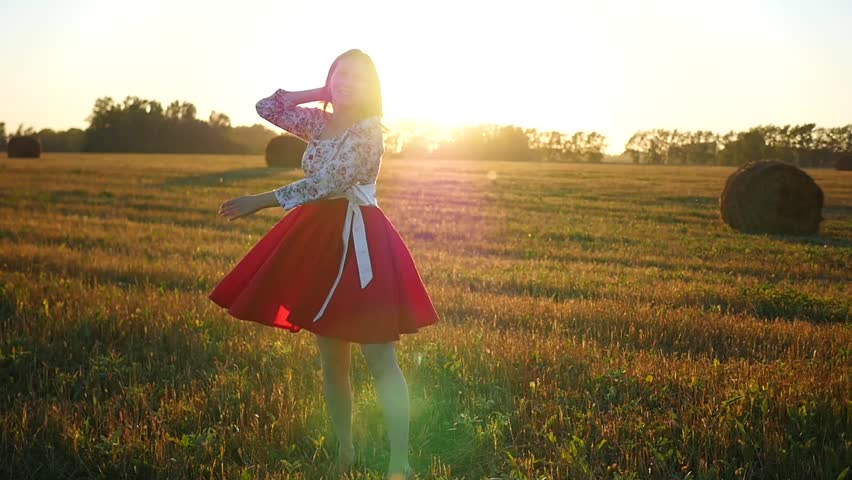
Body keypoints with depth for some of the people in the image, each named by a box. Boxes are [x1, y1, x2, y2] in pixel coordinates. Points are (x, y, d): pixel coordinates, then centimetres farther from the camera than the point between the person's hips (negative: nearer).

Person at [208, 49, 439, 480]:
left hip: (359, 241, -7)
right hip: (319, 238, 7)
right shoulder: (320, 123, 11)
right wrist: (320, 92, 8)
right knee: (332, 361, 12)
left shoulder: (368, 129, -11)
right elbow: (266, 107, 16)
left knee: (381, 361, -8)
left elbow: (326, 182, -19)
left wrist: (261, 201, -18)